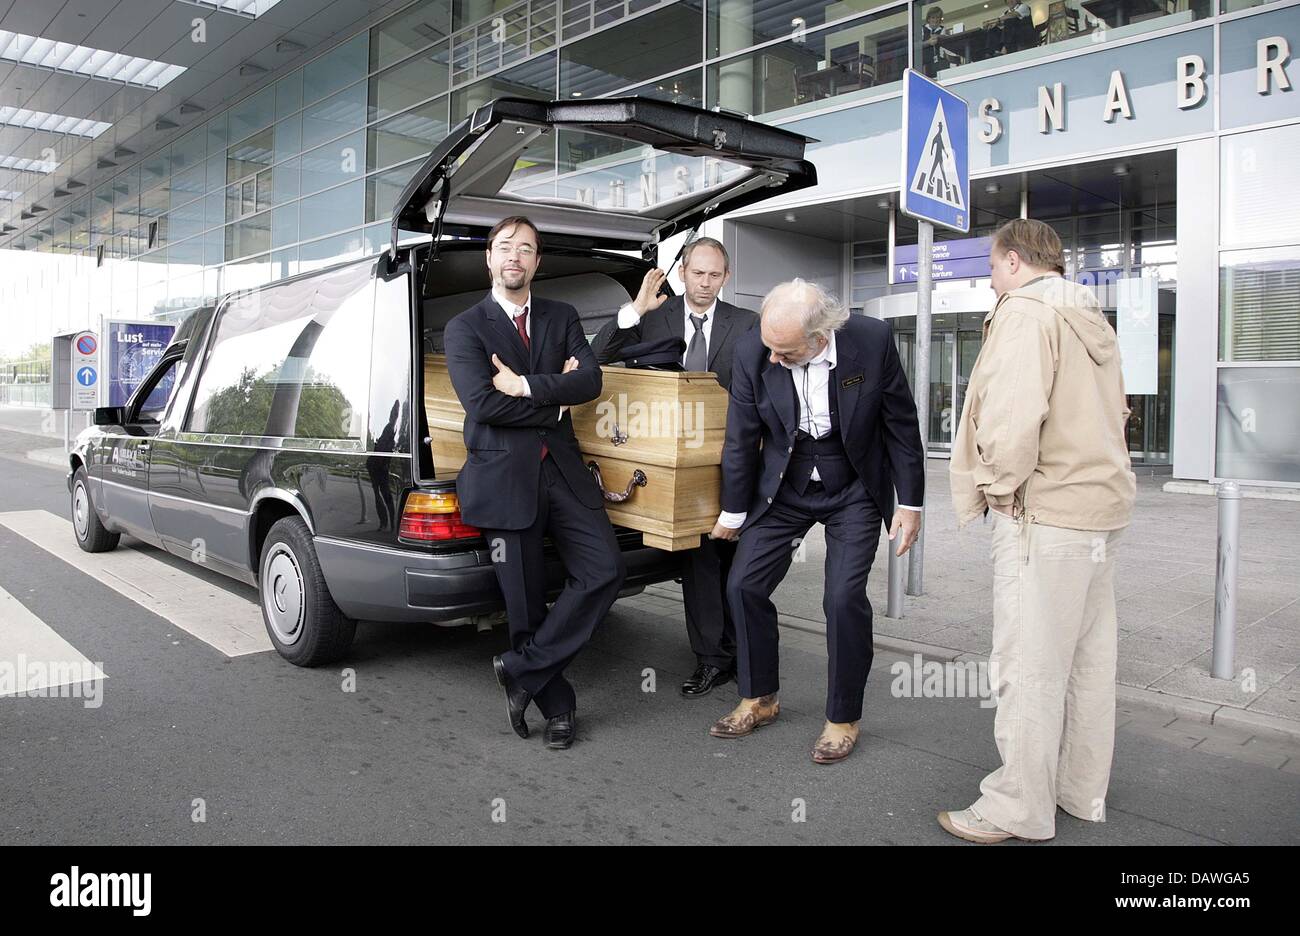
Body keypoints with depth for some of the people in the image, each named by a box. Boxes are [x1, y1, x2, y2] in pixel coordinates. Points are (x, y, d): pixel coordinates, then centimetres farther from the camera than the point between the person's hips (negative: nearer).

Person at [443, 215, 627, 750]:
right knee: (526, 602, 2)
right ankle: (556, 706, 22)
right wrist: (555, 398, -7)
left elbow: (590, 381, -3)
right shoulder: (464, 329, 3)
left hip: (562, 470, 4)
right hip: (503, 478, -3)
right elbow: (482, 404, -13)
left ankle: (522, 670, 5)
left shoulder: (562, 318, 14)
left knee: (606, 570, -8)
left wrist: (524, 385, -13)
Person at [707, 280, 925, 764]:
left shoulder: (872, 340, -22)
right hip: (784, 487, 3)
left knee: (844, 598, -11)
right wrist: (734, 511, 4)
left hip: (854, 492, -2)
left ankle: (843, 718, 11)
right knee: (744, 585, -1)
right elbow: (741, 438, -6)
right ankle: (759, 699, 20)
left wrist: (910, 503, -6)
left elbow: (901, 424, -9)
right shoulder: (752, 351, -18)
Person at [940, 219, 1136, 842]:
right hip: (1100, 506, 10)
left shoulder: (1024, 311, -11)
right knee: (1089, 658, 16)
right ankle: (1083, 792, 29)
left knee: (1029, 668, -1)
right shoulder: (1093, 321, 18)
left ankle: (1018, 810, 9)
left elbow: (1012, 415, -24)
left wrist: (997, 482, -11)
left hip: (1042, 512, -9)